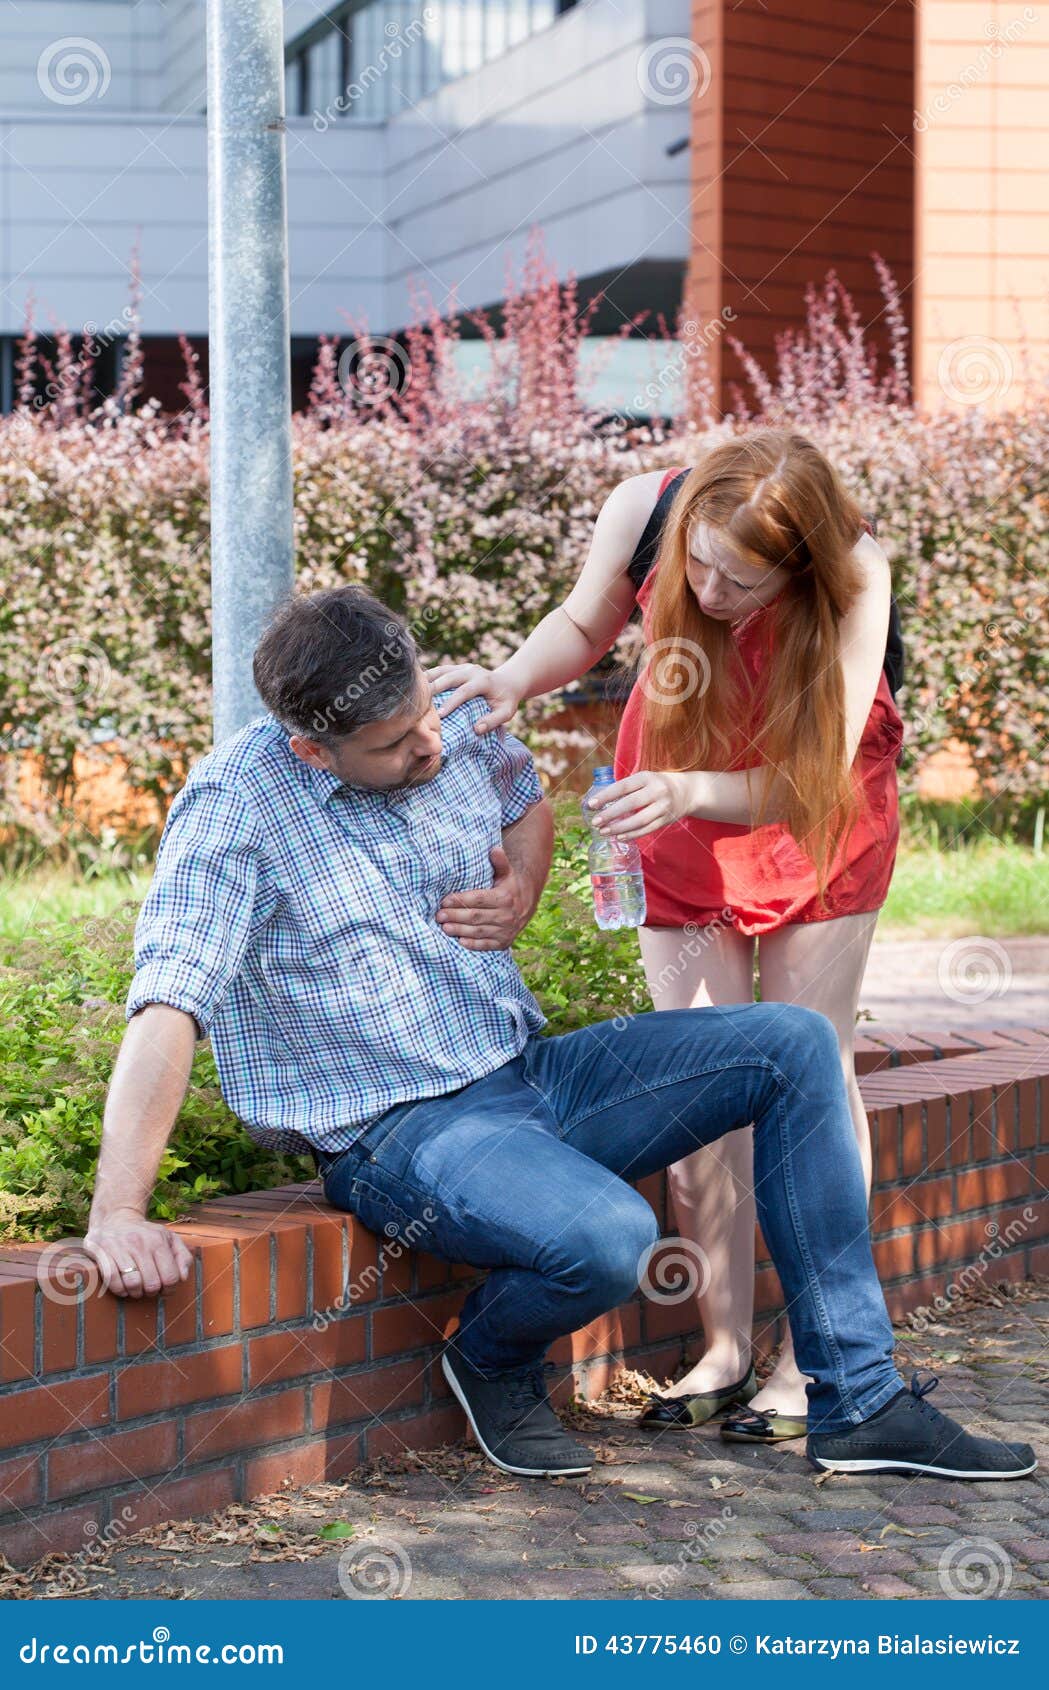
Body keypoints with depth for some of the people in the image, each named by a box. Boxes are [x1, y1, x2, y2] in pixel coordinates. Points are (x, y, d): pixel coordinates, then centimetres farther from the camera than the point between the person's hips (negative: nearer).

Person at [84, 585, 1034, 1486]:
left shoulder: (456, 734, 3)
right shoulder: (236, 807, -17)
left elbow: (527, 802, 27)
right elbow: (167, 1008, -27)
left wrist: (521, 894, 4)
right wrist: (118, 1214, -37)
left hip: (528, 1073, 8)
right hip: (401, 1135, -8)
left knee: (796, 1045, -4)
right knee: (608, 1235, -36)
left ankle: (861, 1405, -1)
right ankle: (493, 1363, 2)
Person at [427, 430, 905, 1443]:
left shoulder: (853, 578, -34)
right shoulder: (643, 511, -26)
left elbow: (813, 780, -33)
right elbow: (585, 622, -4)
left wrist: (692, 792, -49)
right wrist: (517, 678, -24)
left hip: (821, 819, -2)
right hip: (676, 807, 3)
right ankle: (724, 1350, 5)